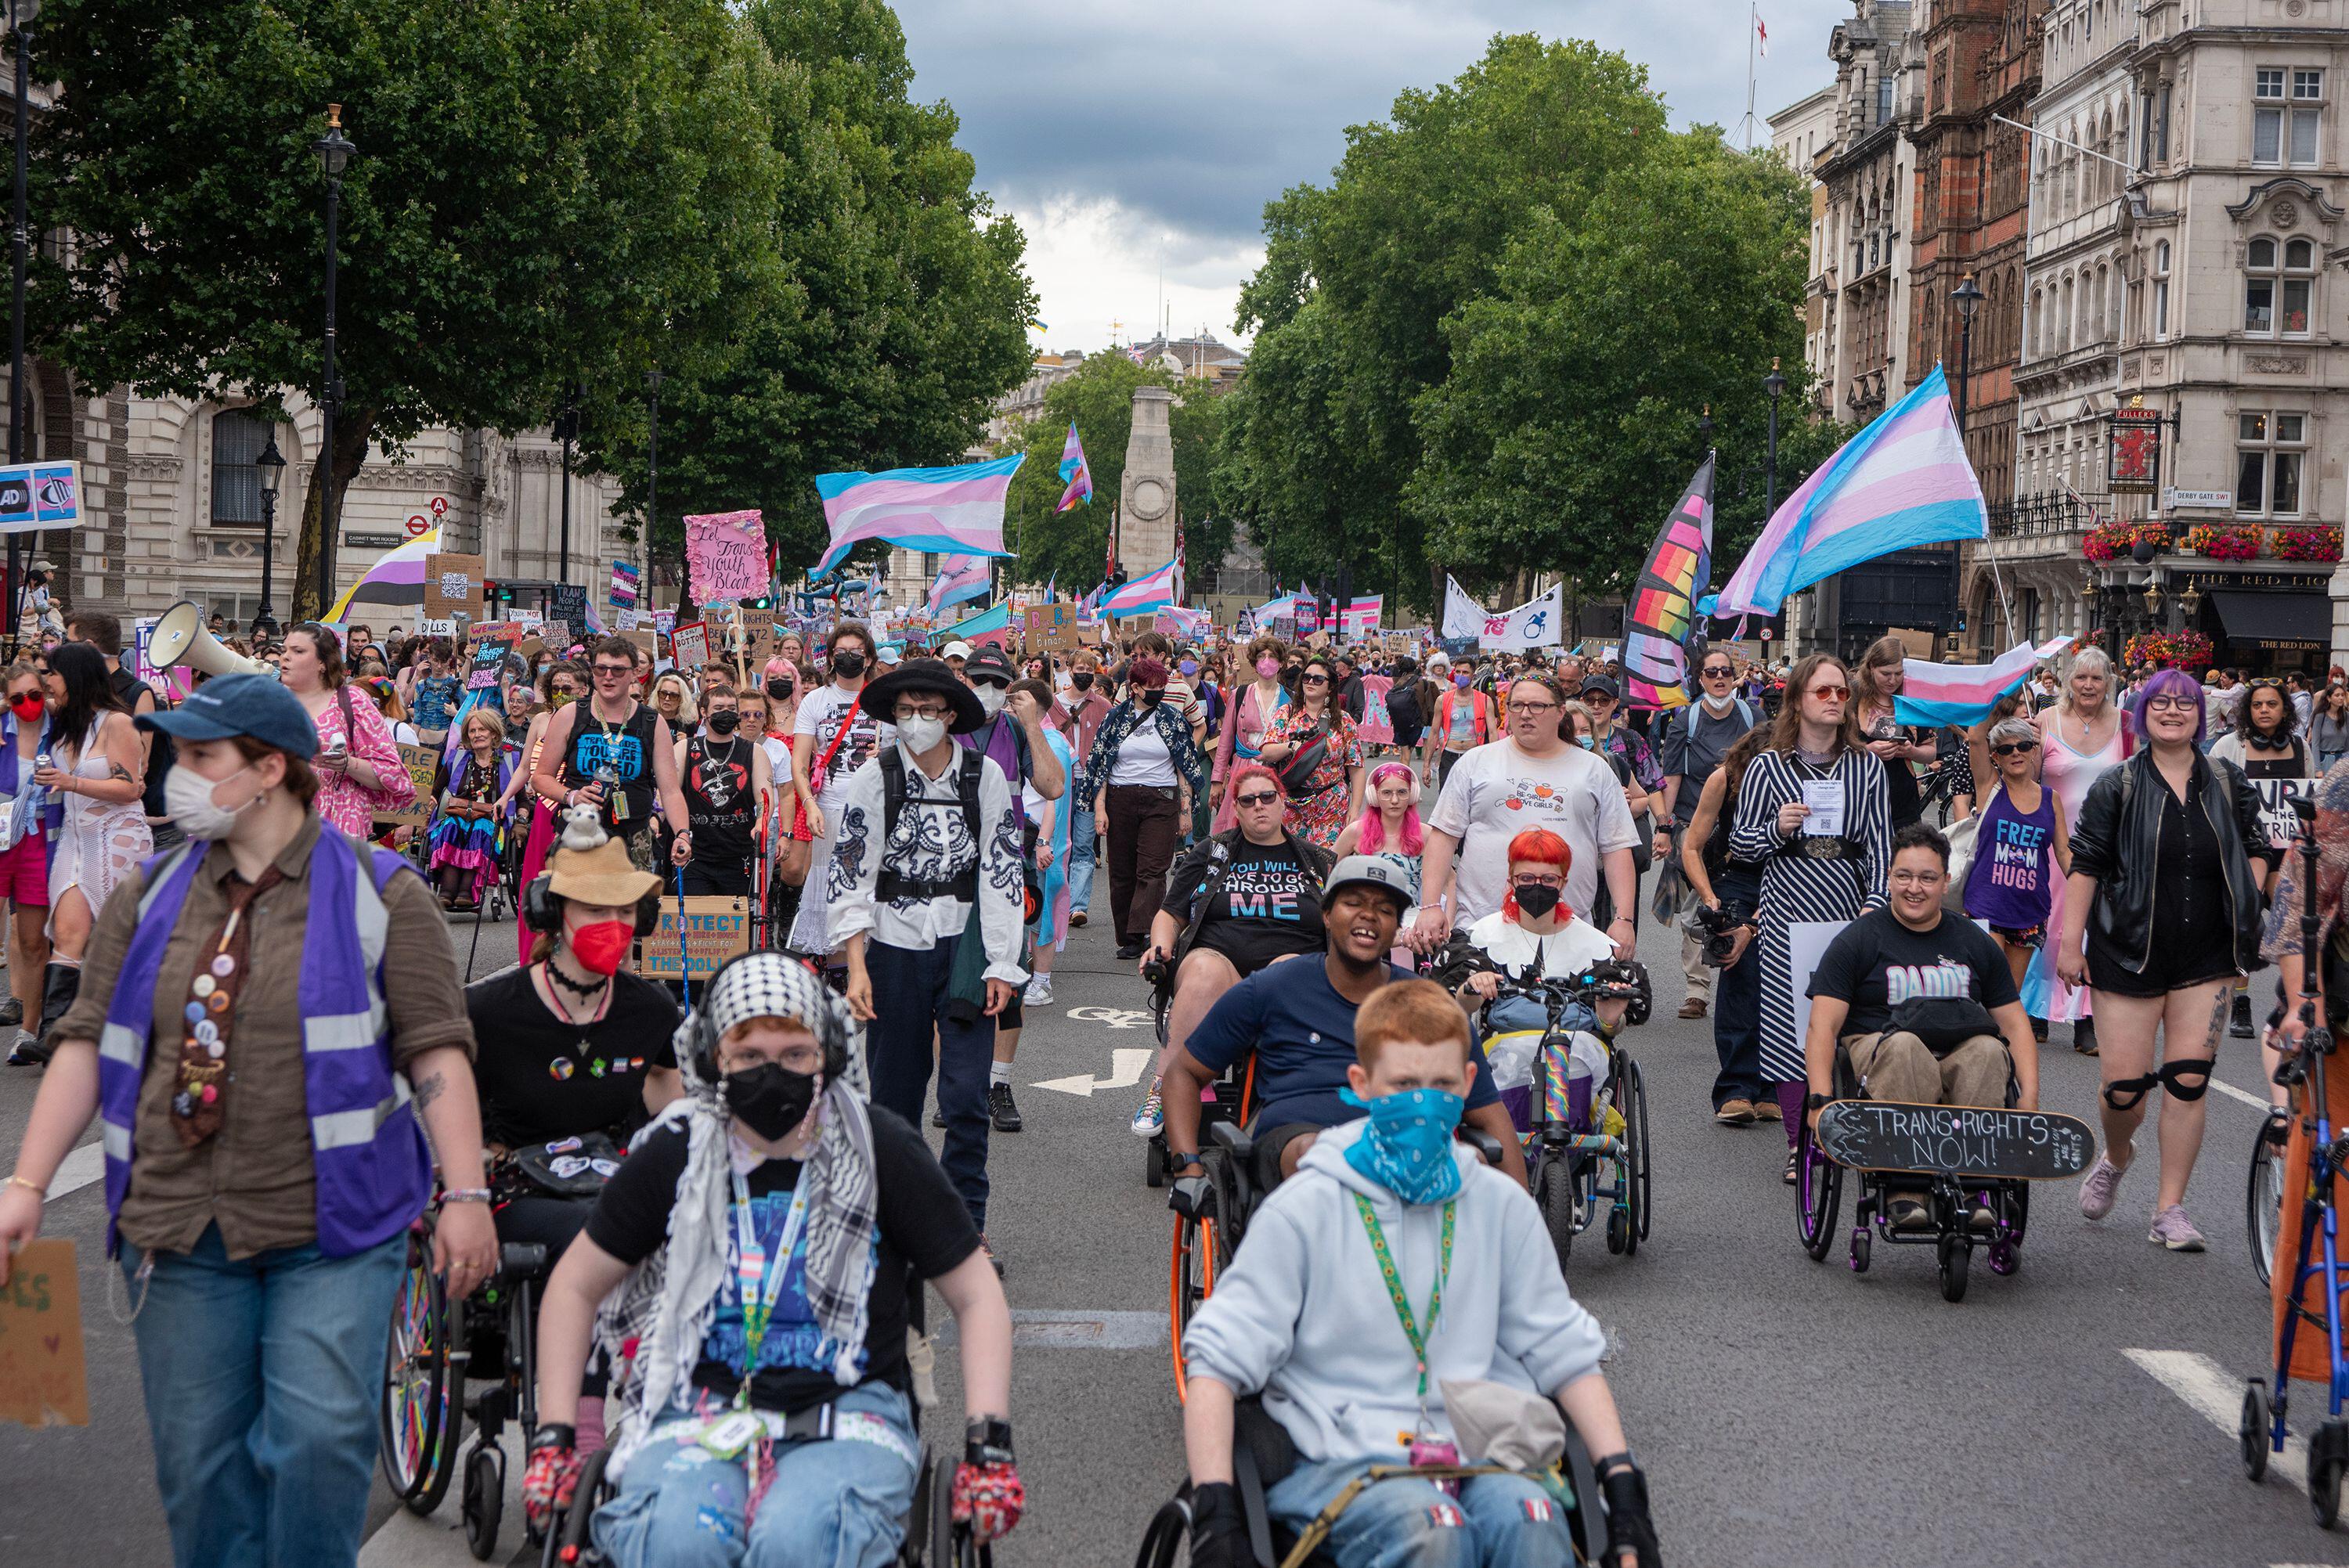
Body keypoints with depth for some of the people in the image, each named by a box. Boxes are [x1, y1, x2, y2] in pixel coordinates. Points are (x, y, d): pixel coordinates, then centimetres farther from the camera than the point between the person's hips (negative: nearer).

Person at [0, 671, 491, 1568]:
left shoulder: (377, 894, -1)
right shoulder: (149, 896, 10)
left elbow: (436, 1050, -5)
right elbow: (87, 1042, 9)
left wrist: (465, 1195, -13)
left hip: (333, 1231, -4)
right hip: (176, 1228, 4)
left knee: (319, 1436, -11)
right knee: (198, 1458, 6)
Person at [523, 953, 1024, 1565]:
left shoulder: (882, 1150, 0)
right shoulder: (675, 1156, 3)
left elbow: (977, 1295, 5)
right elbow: (575, 1284, 14)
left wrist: (988, 1446, -7)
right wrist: (553, 1438, 6)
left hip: (849, 1411, -1)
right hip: (701, 1410, 1)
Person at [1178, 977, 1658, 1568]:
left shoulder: (1501, 1205, 13)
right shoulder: (1305, 1210, 2)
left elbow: (1564, 1352, 16)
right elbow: (1219, 1361, -2)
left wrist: (1622, 1483, 4)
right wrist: (1215, 1511, -14)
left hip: (1475, 1454, 3)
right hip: (1340, 1462, -3)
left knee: (1529, 1517, -33)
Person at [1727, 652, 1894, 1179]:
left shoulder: (1867, 765, 9)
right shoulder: (1768, 766, 5)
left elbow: (1879, 844, 5)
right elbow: (1739, 841, 9)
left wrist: (1876, 903, -7)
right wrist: (1776, 829, -11)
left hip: (1849, 908, 1)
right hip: (1789, 912, -1)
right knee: (1790, 1021, -4)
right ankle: (1798, 1142, 3)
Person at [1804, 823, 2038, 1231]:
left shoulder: (1976, 943, 18)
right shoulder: (1858, 940, 7)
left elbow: (2015, 1024, 16)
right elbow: (1823, 1026, -1)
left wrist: (2030, 1097, -1)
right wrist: (1820, 1100, -16)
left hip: (1962, 1052, 3)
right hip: (1877, 1047, -3)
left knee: (1988, 1051, -32)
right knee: (1904, 1047, -38)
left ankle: (1970, 1185, -33)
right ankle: (1903, 1187, -38)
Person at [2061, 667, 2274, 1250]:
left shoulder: (2228, 783, 7)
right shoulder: (2117, 786, -1)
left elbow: (2255, 851, 15)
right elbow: (2086, 866, -2)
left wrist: (2249, 917, 1)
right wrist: (2070, 941, -6)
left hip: (2206, 959, 2)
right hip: (2130, 956, -2)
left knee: (2188, 1081, -3)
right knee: (2124, 1085, -3)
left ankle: (2170, 1210, 5)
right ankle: (2115, 1158, 31)